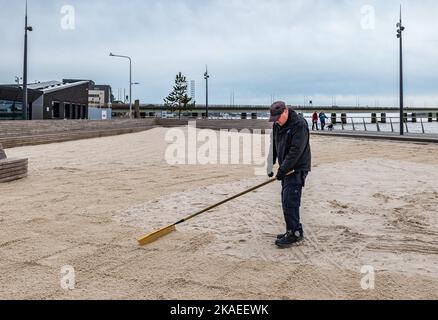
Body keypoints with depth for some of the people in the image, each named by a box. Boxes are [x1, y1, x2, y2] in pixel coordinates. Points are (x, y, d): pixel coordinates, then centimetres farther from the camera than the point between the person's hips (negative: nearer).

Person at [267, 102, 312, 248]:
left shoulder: (299, 124, -18)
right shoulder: (277, 125, 9)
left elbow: (296, 150, -23)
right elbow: (273, 146, 16)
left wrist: (283, 169, -23)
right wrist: (270, 165, 10)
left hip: (297, 169, -9)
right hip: (286, 169, 9)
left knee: (290, 201, -12)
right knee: (287, 200, 12)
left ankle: (295, 233, -3)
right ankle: (292, 231, 21)